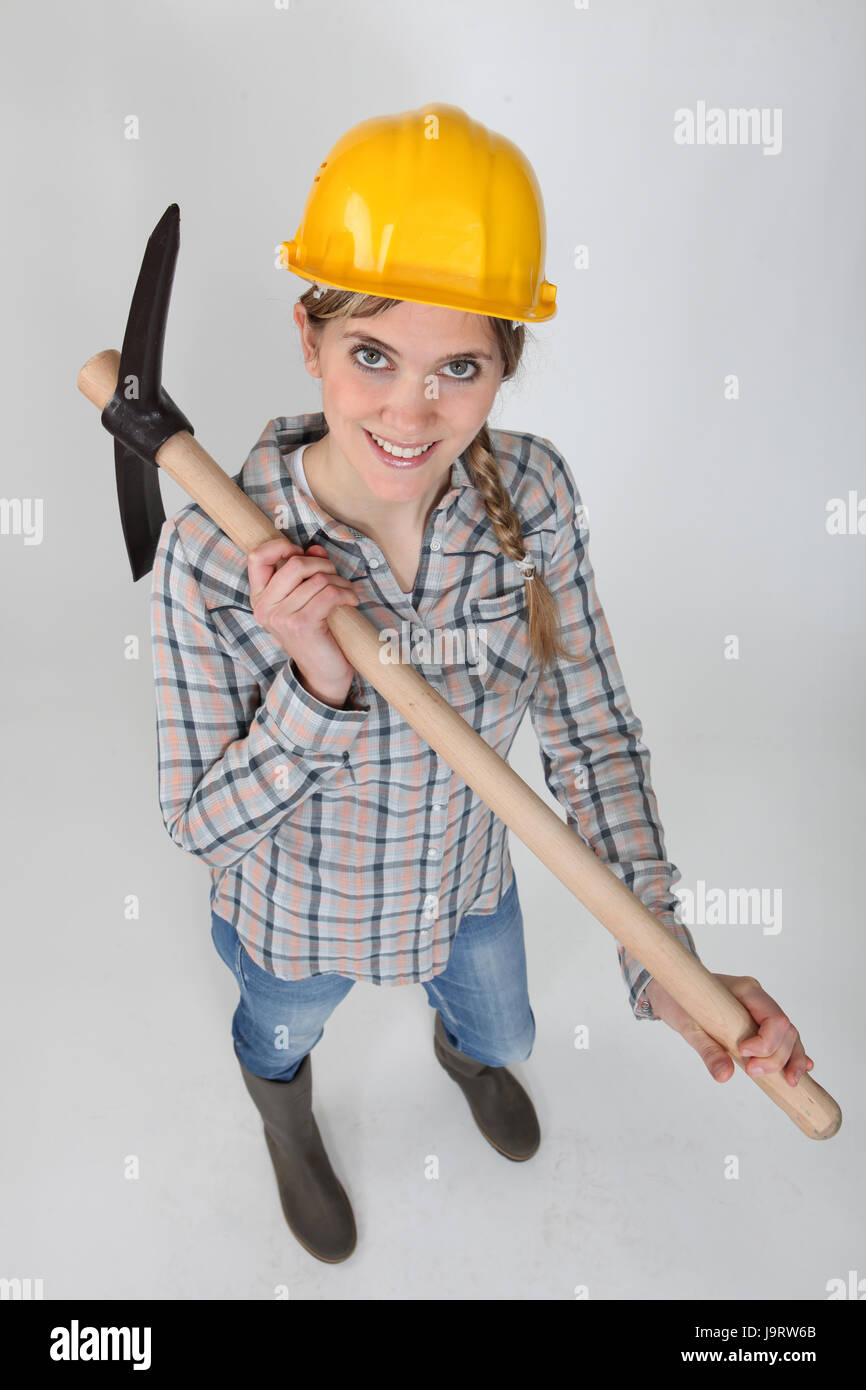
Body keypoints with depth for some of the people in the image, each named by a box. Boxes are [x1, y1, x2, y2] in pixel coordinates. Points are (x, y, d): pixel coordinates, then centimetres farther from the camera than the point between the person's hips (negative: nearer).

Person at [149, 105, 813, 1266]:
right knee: (282, 1039, 35)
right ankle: (289, 1128, 76)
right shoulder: (214, 553, -34)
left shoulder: (534, 495, -25)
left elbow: (596, 739, -19)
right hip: (299, 920, -2)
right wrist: (314, 685, -42)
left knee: (501, 1032, 36)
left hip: (468, 885, 3)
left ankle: (464, 1054, 78)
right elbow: (201, 823, -24)